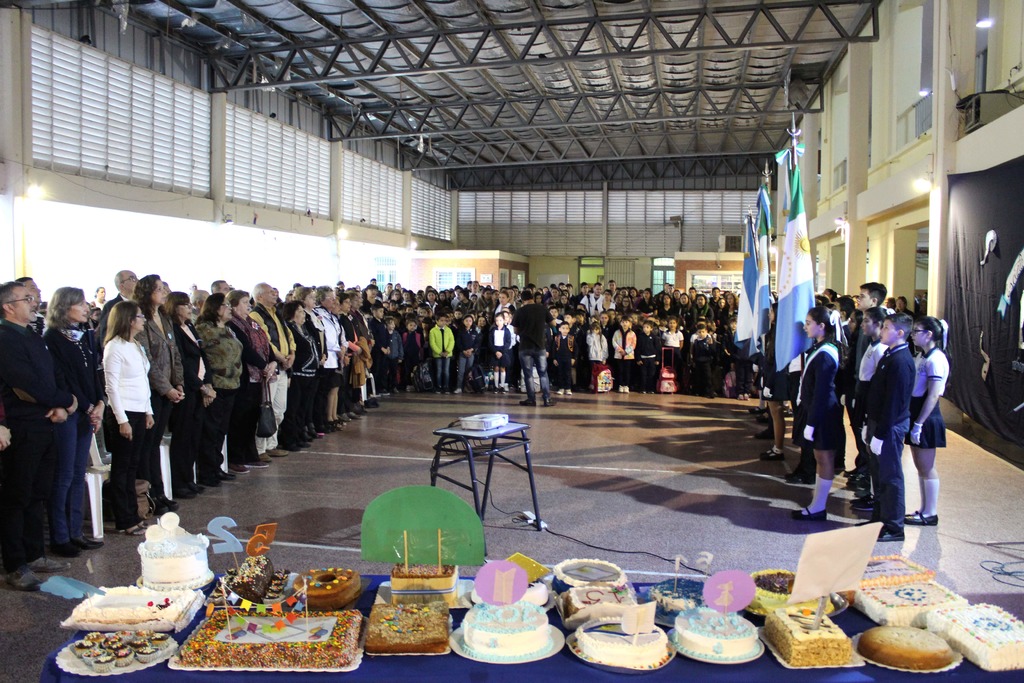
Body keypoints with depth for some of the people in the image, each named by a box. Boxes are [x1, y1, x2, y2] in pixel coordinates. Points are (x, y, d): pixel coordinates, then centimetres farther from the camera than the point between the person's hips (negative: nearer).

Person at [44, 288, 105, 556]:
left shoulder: (87, 336, 12)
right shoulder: (52, 338, -8)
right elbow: (61, 380, -12)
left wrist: (99, 404, -2)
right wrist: (87, 407, -10)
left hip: (87, 412, 7)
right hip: (65, 413, -7)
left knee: (78, 475, 11)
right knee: (64, 476, -1)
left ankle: (74, 532, 18)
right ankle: (59, 538, 8)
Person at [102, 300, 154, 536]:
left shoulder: (137, 346, 13)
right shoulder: (114, 347, -12)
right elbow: (112, 387, -15)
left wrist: (148, 411, 15)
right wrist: (122, 419, -17)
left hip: (139, 412, 8)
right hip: (124, 413, -8)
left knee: (133, 466, 13)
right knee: (121, 468, 1)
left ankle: (132, 515, 21)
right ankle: (124, 521, 7)